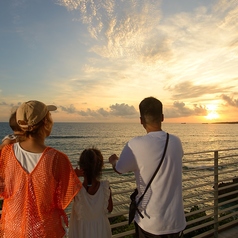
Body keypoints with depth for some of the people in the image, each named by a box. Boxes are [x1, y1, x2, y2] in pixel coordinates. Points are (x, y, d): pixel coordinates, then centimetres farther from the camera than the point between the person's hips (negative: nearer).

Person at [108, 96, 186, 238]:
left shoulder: (136, 145, -21)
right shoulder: (176, 142, -6)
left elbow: (119, 169, -3)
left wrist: (113, 160, 20)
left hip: (149, 223, -3)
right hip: (176, 221, 4)